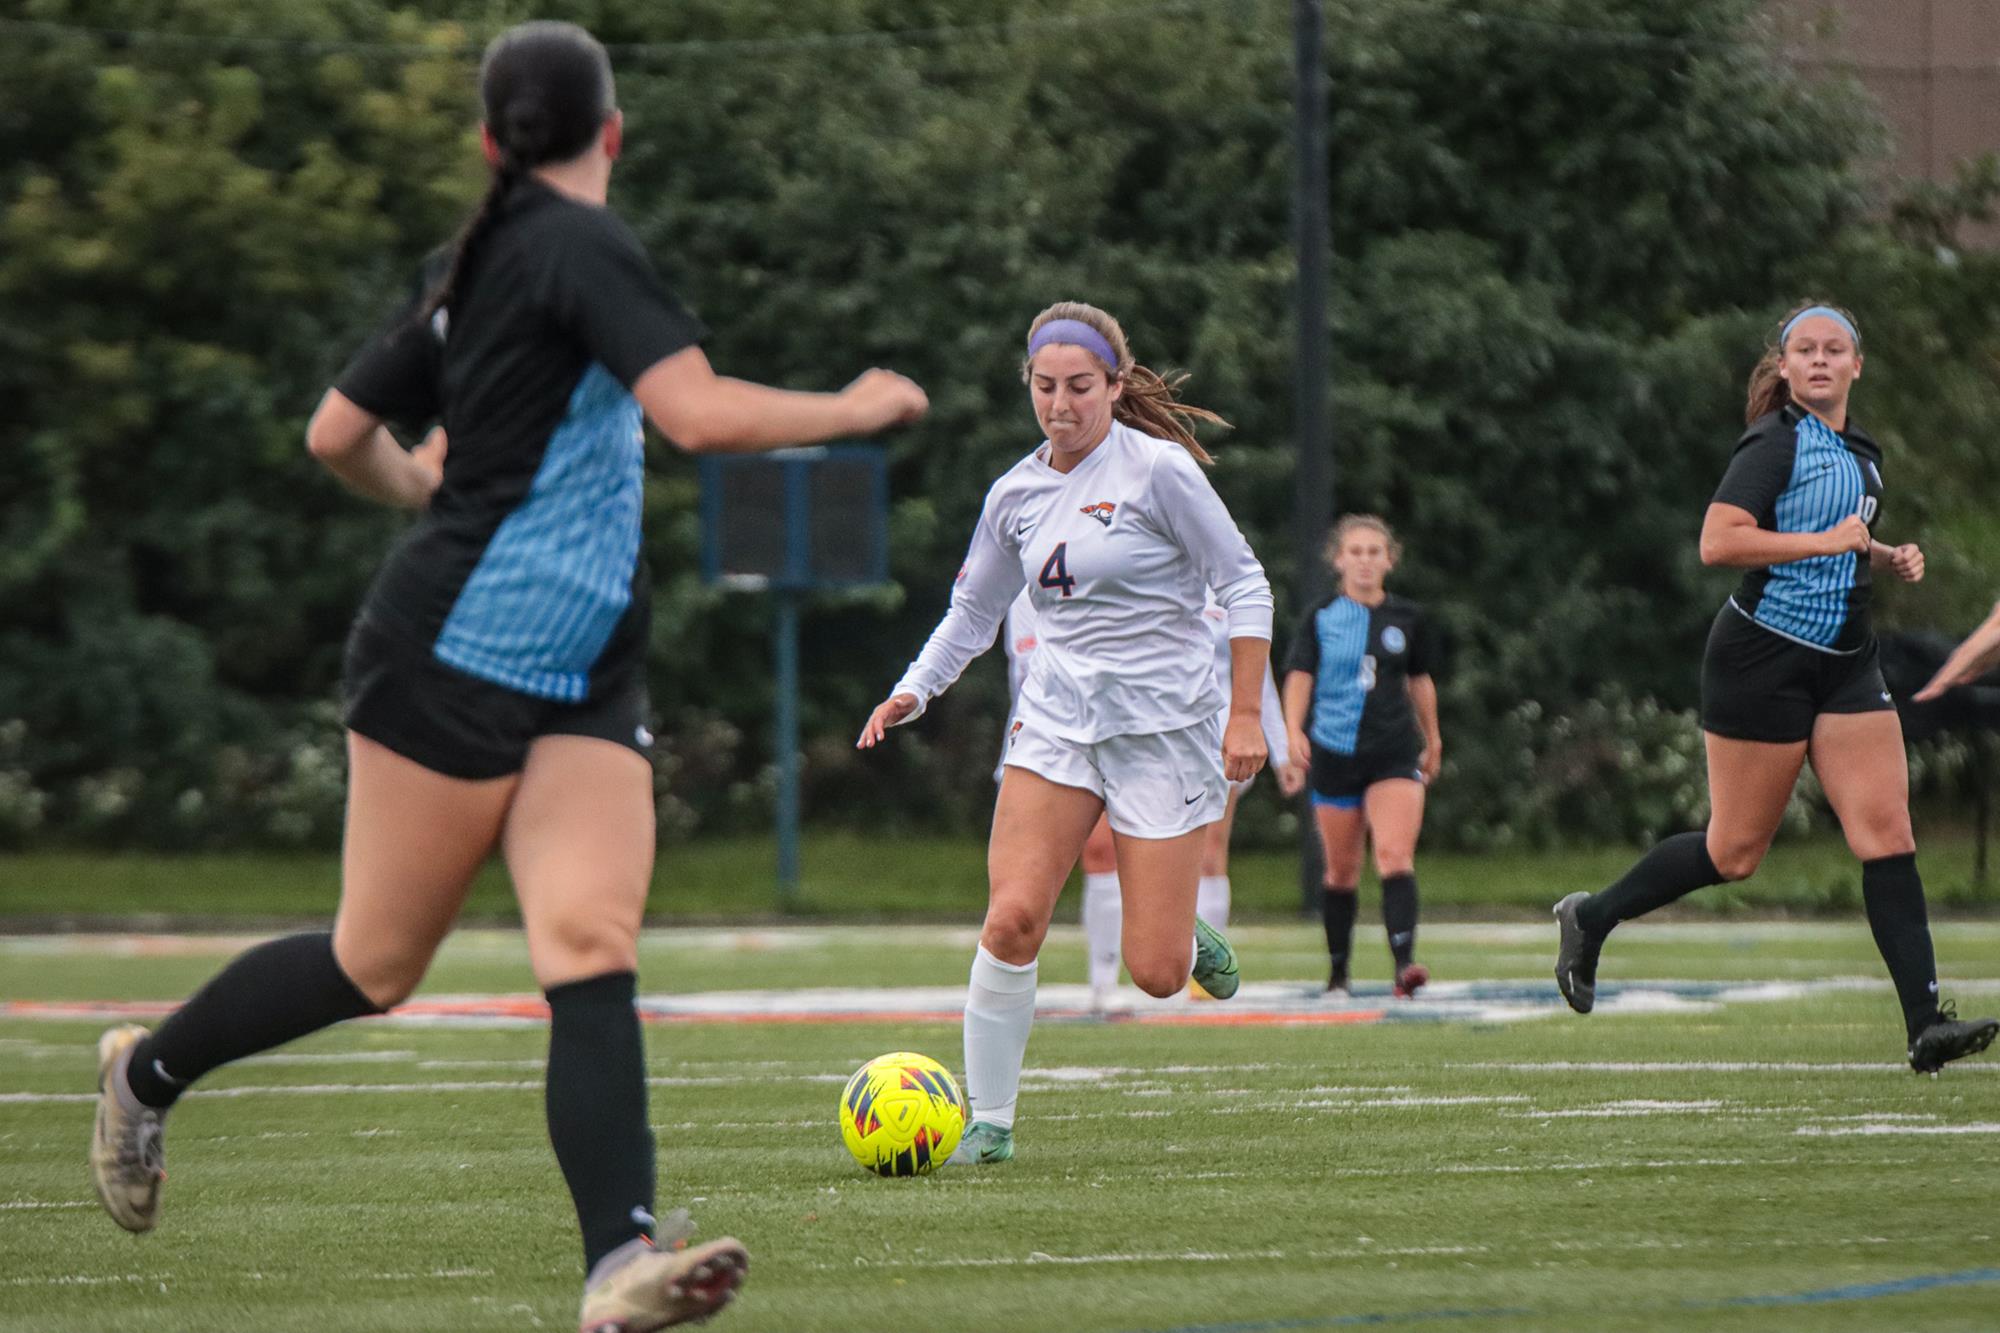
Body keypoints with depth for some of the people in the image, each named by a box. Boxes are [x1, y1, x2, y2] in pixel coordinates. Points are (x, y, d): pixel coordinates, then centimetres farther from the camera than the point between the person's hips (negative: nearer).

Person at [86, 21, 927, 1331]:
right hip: (453, 664, -8)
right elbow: (701, 412, -24)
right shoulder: (578, 243, -11)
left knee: (593, 947, -12)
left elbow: (338, 433, 21)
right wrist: (856, 408, -10)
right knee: (377, 965, 4)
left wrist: (427, 486, 40)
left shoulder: (475, 266, 14)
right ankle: (149, 1072, 29)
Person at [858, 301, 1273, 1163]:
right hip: (1056, 722, 4)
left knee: (1154, 976, -6)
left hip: (1163, 726, -4)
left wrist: (1245, 715, -11)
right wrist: (912, 692, 6)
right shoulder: (1016, 493, 7)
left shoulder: (1158, 470, -9)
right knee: (1012, 919, -17)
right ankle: (989, 1121, -6)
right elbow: (973, 610, 20)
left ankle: (1188, 937, 33)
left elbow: (1243, 584, -6)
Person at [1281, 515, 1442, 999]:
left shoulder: (1409, 618, 7)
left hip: (1395, 755, 0)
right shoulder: (1320, 619, 2)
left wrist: (1432, 738, 28)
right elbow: (1299, 675, -8)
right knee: (1342, 869, 7)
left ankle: (1404, 965, -27)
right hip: (1335, 754, 0)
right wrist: (1294, 730, -24)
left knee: (1395, 856, -17)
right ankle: (1337, 972, 22)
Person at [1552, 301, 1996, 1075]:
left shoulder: (1860, 453, 15)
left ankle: (1925, 1025, -11)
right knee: (1735, 851, 0)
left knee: (1887, 835, -6)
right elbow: (1718, 543, -22)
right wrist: (1826, 542, -21)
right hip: (1765, 657, -7)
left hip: (1845, 663, 7)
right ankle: (1592, 918, 23)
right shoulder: (1777, 442, -10)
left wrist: (1887, 559, 13)